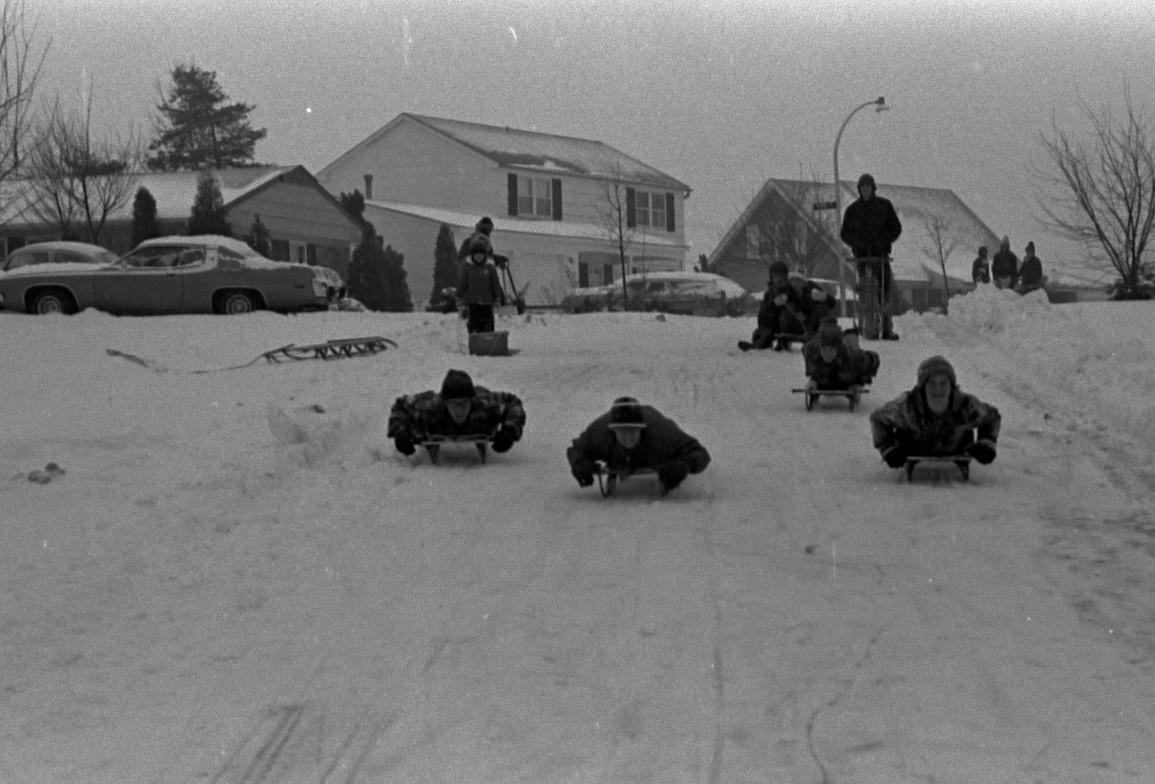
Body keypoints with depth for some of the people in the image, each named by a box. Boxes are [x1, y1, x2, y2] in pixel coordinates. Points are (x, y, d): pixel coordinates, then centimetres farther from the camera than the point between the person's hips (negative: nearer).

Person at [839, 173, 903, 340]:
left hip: (881, 253, 0)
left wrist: (884, 241, -9)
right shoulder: (853, 209, 8)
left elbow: (896, 228, 8)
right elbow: (844, 234, 10)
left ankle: (887, 329, 2)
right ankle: (870, 328, -9)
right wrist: (857, 242, -9)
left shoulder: (884, 205, 7)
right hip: (862, 254, 0)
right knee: (866, 290, -8)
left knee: (885, 290, -3)